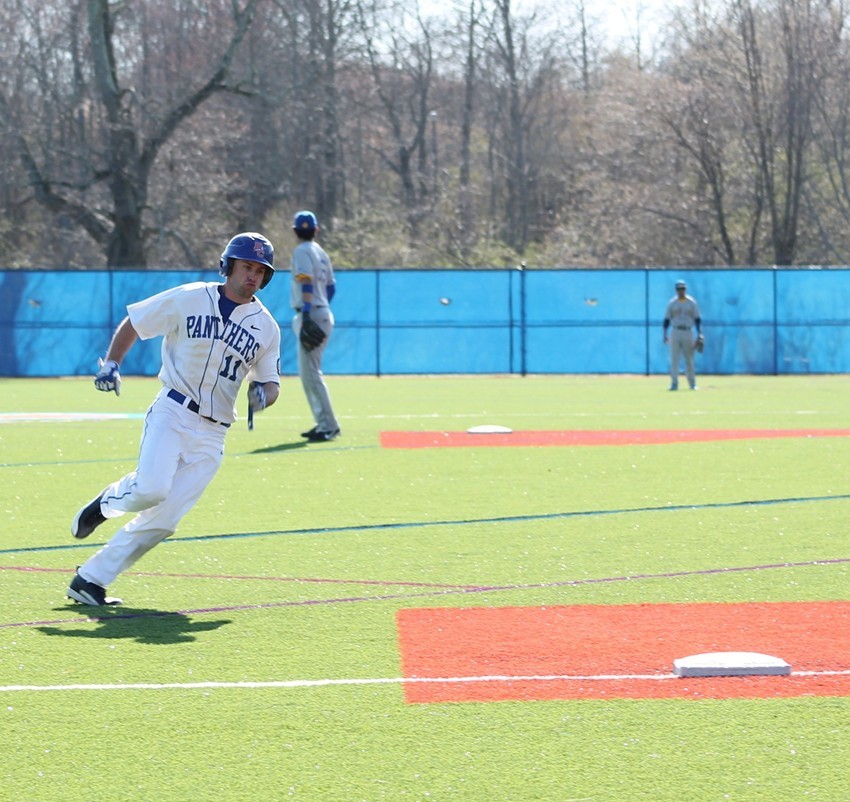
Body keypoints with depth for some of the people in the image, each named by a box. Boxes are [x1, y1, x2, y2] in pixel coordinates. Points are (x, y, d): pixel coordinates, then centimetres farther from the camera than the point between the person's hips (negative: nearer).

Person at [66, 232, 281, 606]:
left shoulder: (266, 327, 8)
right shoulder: (189, 299, -1)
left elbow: (270, 381, 15)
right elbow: (133, 322, 7)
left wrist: (263, 394, -9)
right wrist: (111, 363, -7)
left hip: (212, 434, 3)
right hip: (172, 412, -3)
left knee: (163, 519, -6)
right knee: (151, 488, -28)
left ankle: (90, 579, 4)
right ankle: (107, 502, 8)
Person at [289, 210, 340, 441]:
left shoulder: (302, 251, -8)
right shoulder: (321, 253, 18)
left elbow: (307, 284, -20)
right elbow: (330, 287, 23)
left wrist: (306, 315, -28)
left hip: (311, 316, -9)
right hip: (324, 315, 9)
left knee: (310, 373, -10)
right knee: (308, 372, 16)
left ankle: (328, 425, -14)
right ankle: (323, 423, 18)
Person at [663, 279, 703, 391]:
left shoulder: (692, 303, 3)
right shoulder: (672, 303, 5)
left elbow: (697, 319, 3)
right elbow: (667, 320, 5)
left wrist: (699, 334, -6)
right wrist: (665, 334, -6)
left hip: (688, 333, 0)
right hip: (675, 332, 0)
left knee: (689, 359, 4)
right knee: (674, 359, -6)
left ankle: (692, 384, 13)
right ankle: (674, 383, -7)